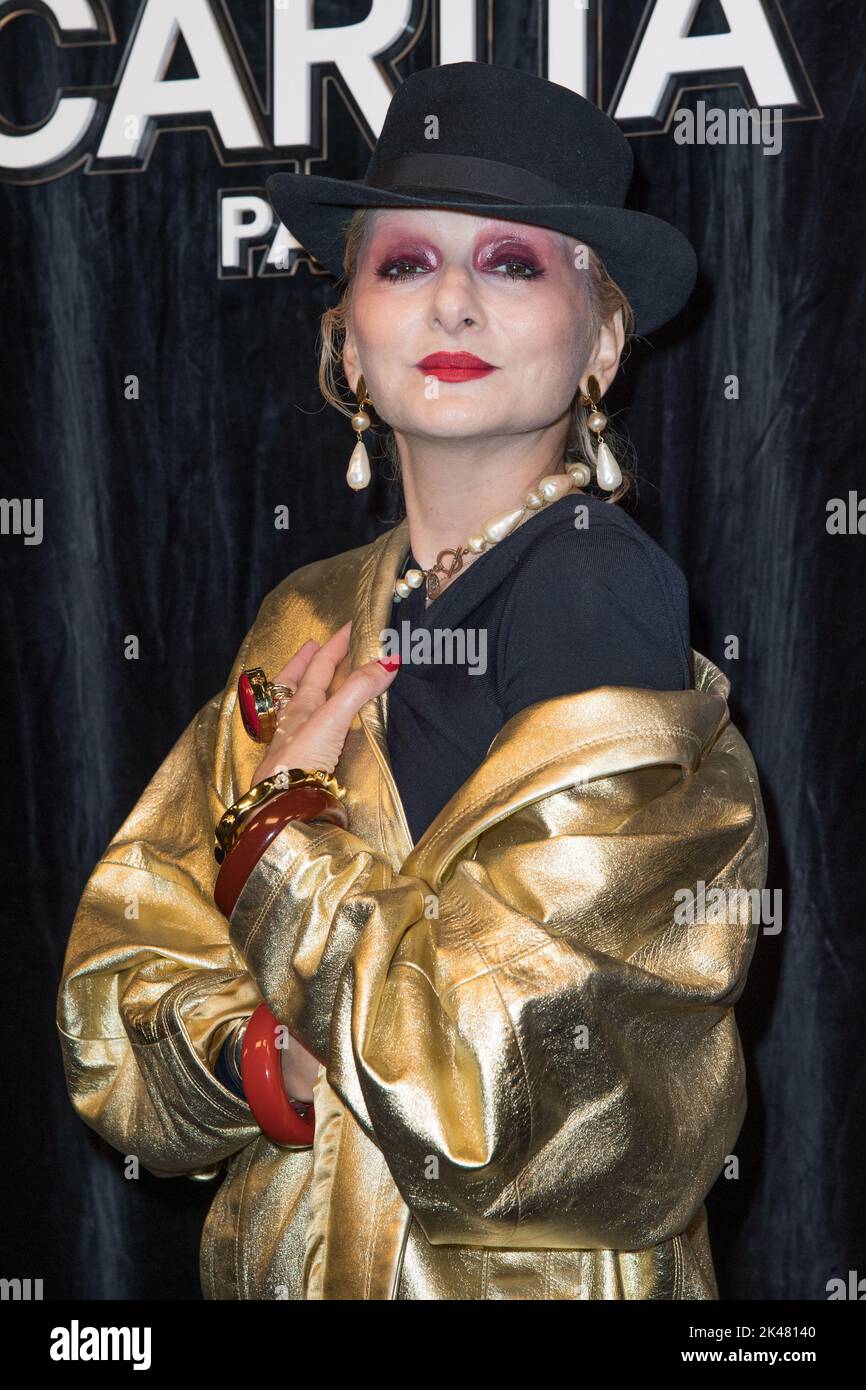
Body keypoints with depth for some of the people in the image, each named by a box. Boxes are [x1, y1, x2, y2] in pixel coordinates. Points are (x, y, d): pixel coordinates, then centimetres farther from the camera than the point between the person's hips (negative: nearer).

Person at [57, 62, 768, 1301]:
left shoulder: (603, 597, -17)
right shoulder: (313, 619, 0)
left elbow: (479, 1083, -22)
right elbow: (116, 996, 0)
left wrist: (278, 823, -12)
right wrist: (274, 1062, -18)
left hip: (534, 1275, -5)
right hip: (279, 1266, 5)